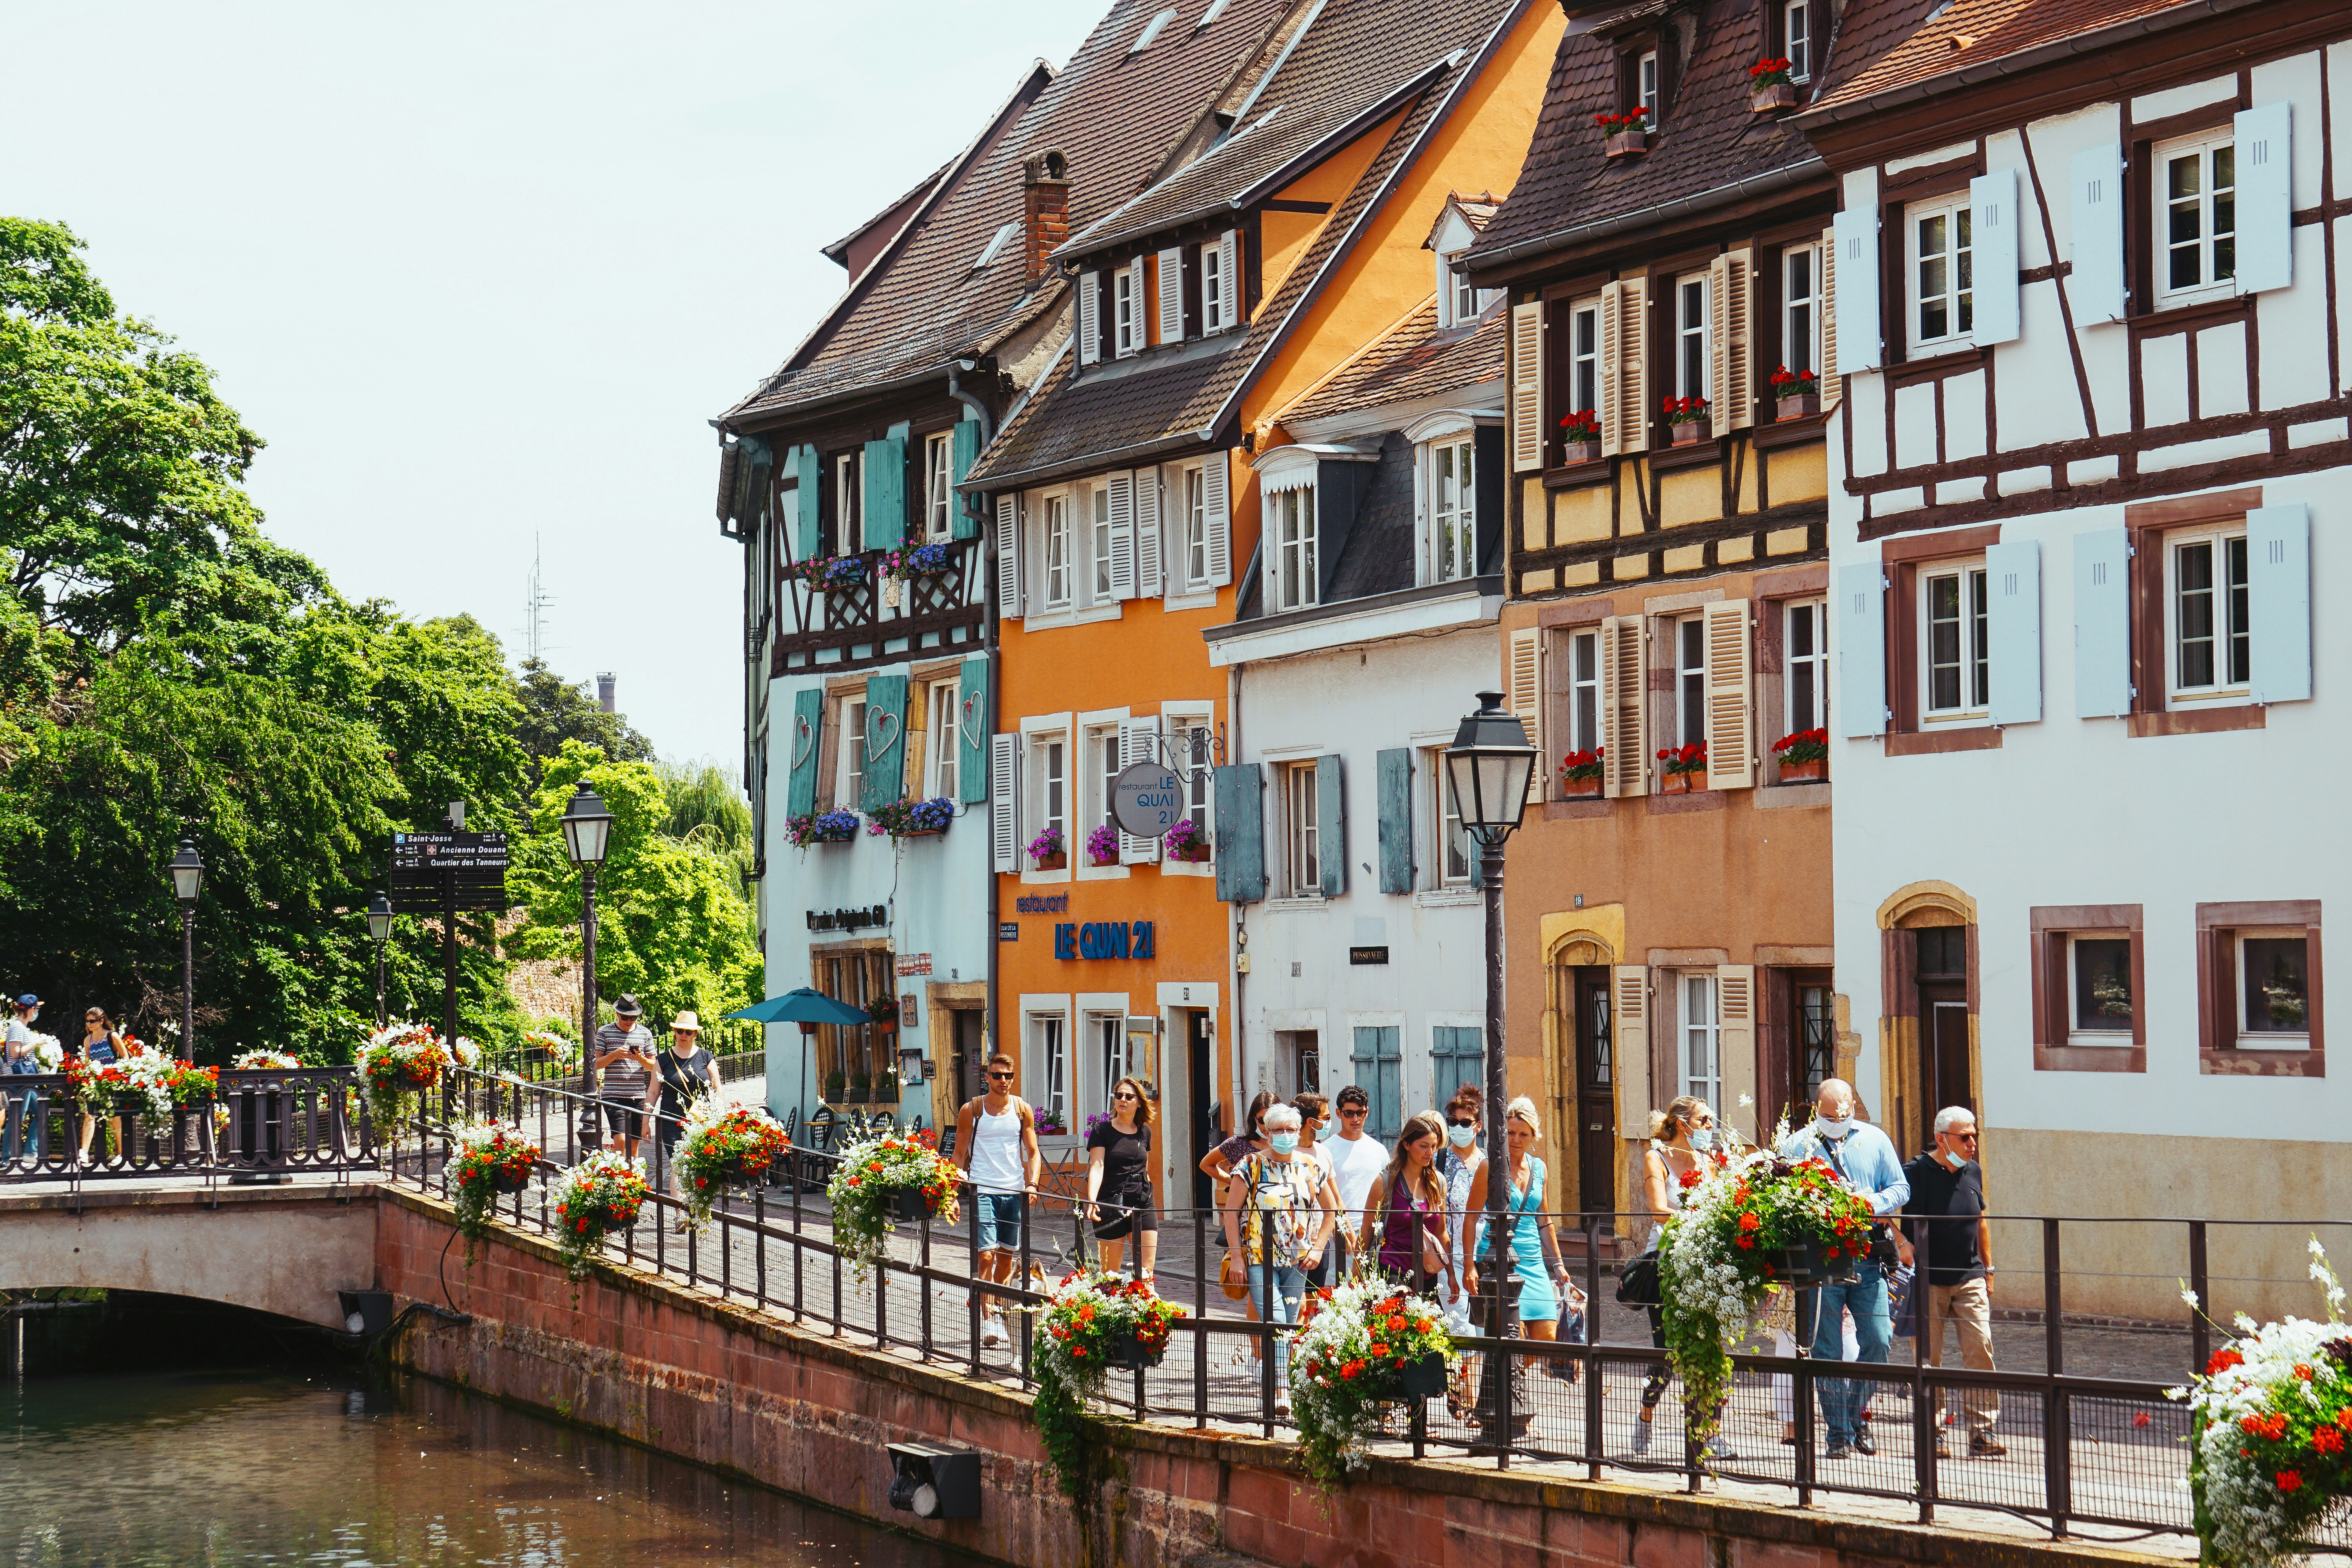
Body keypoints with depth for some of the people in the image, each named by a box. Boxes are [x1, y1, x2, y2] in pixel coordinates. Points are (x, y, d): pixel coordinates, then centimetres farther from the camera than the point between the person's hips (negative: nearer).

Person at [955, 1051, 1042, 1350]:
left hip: (1015, 1191, 3)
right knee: (986, 1256, -12)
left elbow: (1033, 1152, 10)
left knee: (1007, 1257, 8)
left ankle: (998, 1311, 25)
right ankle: (989, 1323, -13)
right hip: (982, 1190, -3)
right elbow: (960, 1154, 6)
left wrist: (1032, 1183, -5)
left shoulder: (1022, 1110, 7)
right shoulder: (972, 1110, 1)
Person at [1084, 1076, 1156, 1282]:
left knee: (1146, 1272, -6)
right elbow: (1097, 1167, -13)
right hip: (1111, 1207, -3)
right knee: (1110, 1274, 0)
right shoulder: (1102, 1131, -1)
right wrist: (1092, 1201, -27)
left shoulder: (1145, 1131, 12)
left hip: (1142, 1205, 3)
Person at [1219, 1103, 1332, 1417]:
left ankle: (1279, 1396, 16)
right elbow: (1231, 1211, -1)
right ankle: (1281, 1398, -22)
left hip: (1298, 1262, 4)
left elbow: (1331, 1210, 18)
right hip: (1260, 1260, -4)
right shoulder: (1251, 1165, -1)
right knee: (1276, 1326, -16)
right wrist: (1237, 1256, -7)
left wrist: (1318, 1248, 7)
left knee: (1288, 1329, 6)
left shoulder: (1310, 1168, 9)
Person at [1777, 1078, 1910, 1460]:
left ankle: (1857, 1417, 18)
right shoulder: (1796, 1145, 5)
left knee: (1877, 1340, -3)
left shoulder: (1874, 1140, 11)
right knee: (1827, 1349, -1)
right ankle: (1839, 1433, 6)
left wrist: (1873, 1205, -10)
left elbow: (1900, 1188, 10)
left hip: (1867, 1258, 2)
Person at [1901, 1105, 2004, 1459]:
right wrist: (1902, 1244, -21)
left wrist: (1988, 1270, 21)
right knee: (1929, 1358, 1)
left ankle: (1982, 1433, -4)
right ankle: (1933, 1433, 9)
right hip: (1927, 1281, -4)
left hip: (1969, 1280, 4)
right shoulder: (1916, 1173, -7)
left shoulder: (1974, 1171, 10)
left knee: (1980, 1349, -7)